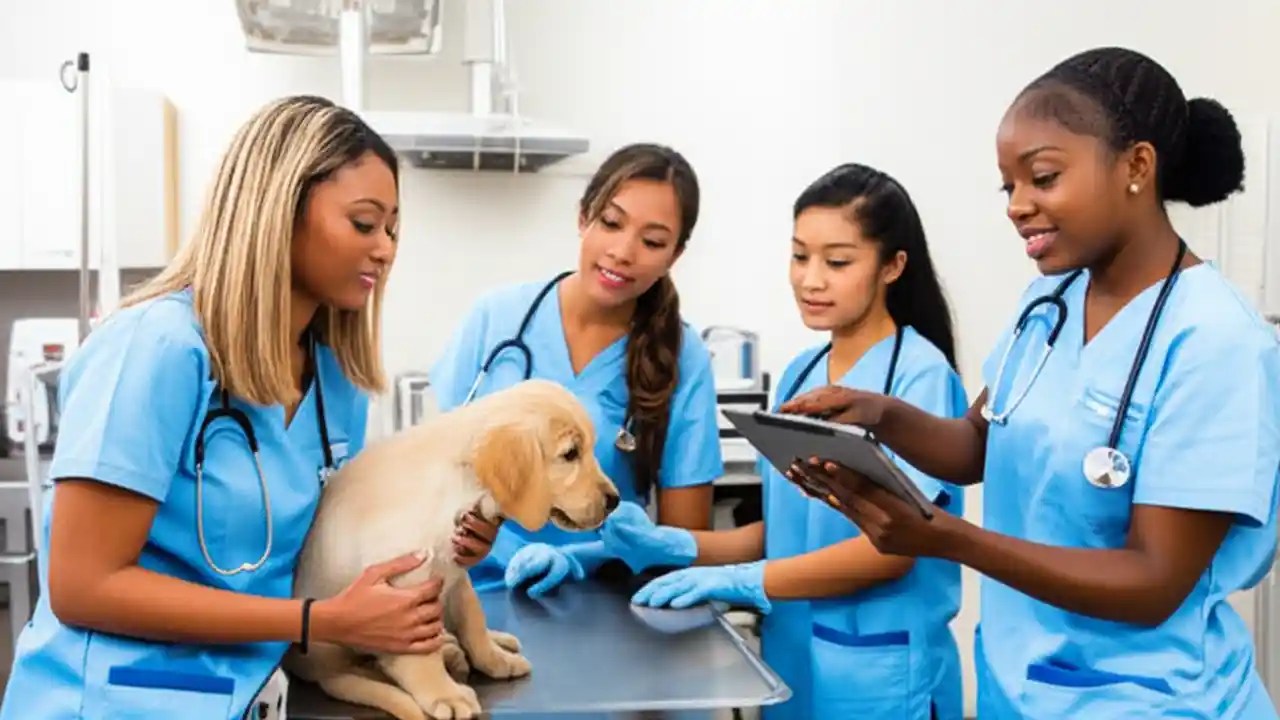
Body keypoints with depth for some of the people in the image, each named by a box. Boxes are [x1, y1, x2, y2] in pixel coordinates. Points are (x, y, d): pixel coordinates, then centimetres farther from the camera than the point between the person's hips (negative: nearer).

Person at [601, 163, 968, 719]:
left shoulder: (921, 375, -15)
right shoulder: (799, 375, 6)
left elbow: (893, 545, -18)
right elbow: (787, 529, 8)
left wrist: (744, 581, -23)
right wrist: (674, 546, -6)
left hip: (878, 668, -6)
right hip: (790, 654, 6)